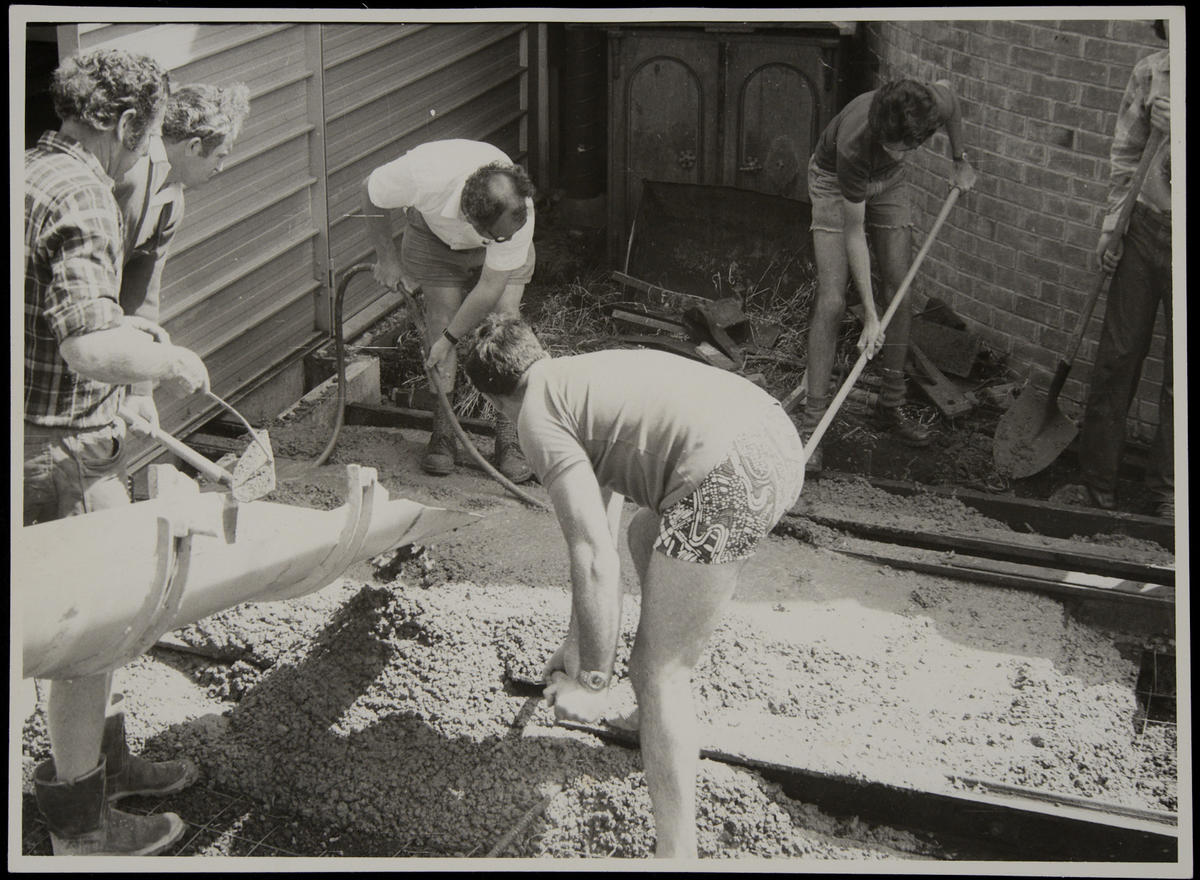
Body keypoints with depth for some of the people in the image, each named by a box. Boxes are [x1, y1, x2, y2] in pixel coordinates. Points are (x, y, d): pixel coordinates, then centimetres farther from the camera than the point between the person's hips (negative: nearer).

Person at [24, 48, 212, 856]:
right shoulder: (79, 196, -23)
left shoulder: (35, 169, 8)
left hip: (52, 436, 10)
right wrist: (170, 360, -15)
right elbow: (91, 351, -32)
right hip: (66, 449, -10)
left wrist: (117, 326, 19)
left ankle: (102, 756, 41)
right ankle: (80, 819, 18)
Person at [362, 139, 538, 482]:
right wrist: (387, 258, -11)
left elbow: (490, 288, -28)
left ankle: (509, 439, -8)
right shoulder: (423, 175, -44)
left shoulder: (519, 213, -40)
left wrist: (449, 339, -22)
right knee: (441, 320, -13)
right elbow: (371, 192, -19)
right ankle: (443, 434, -2)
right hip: (434, 232, 0)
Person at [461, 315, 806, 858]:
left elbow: (593, 557, -7)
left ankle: (677, 853, -1)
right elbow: (599, 522, 37)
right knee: (645, 536, 36)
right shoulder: (583, 377, 30)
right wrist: (576, 643, 44)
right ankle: (671, 717, 47)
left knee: (656, 671, 0)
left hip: (728, 477, -10)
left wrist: (591, 680, 0)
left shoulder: (539, 416, 2)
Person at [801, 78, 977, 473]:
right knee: (831, 300, -15)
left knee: (901, 295, 1)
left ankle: (891, 407, 15)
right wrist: (870, 316, -30)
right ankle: (812, 423, -12)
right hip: (834, 181, -4)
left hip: (887, 182, 4)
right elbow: (854, 233, -32)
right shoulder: (853, 143, -42)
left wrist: (960, 160, 9)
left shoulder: (936, 104, -33)